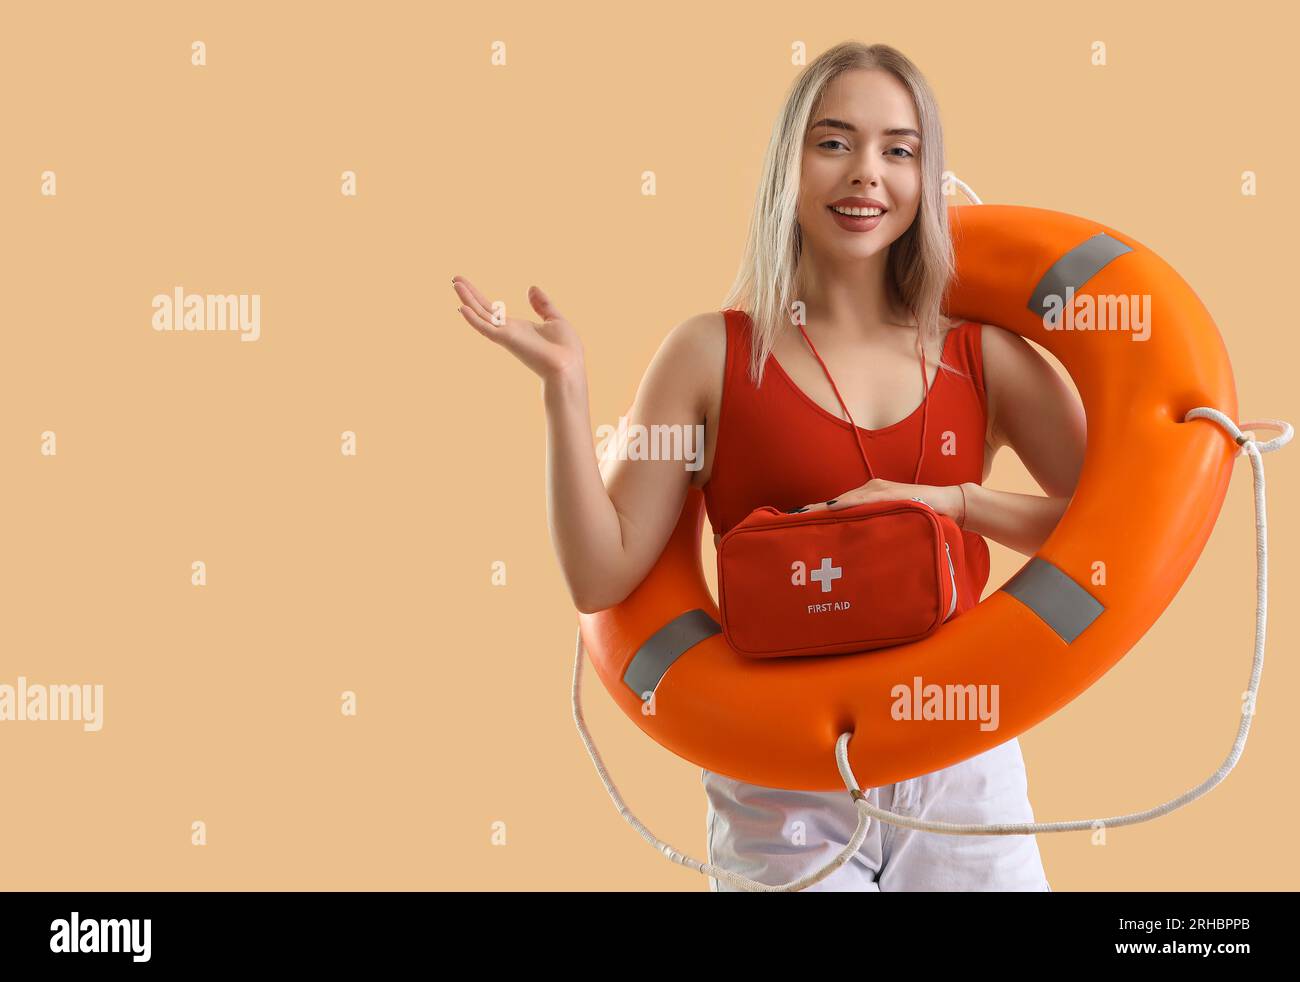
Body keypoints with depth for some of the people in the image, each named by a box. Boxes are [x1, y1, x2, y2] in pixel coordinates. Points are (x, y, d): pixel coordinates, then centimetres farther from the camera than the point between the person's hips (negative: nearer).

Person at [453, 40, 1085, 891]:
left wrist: (955, 502, -15)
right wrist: (566, 389, -16)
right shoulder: (711, 355, -3)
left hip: (963, 770, 2)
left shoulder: (987, 357, 2)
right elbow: (602, 576, -9)